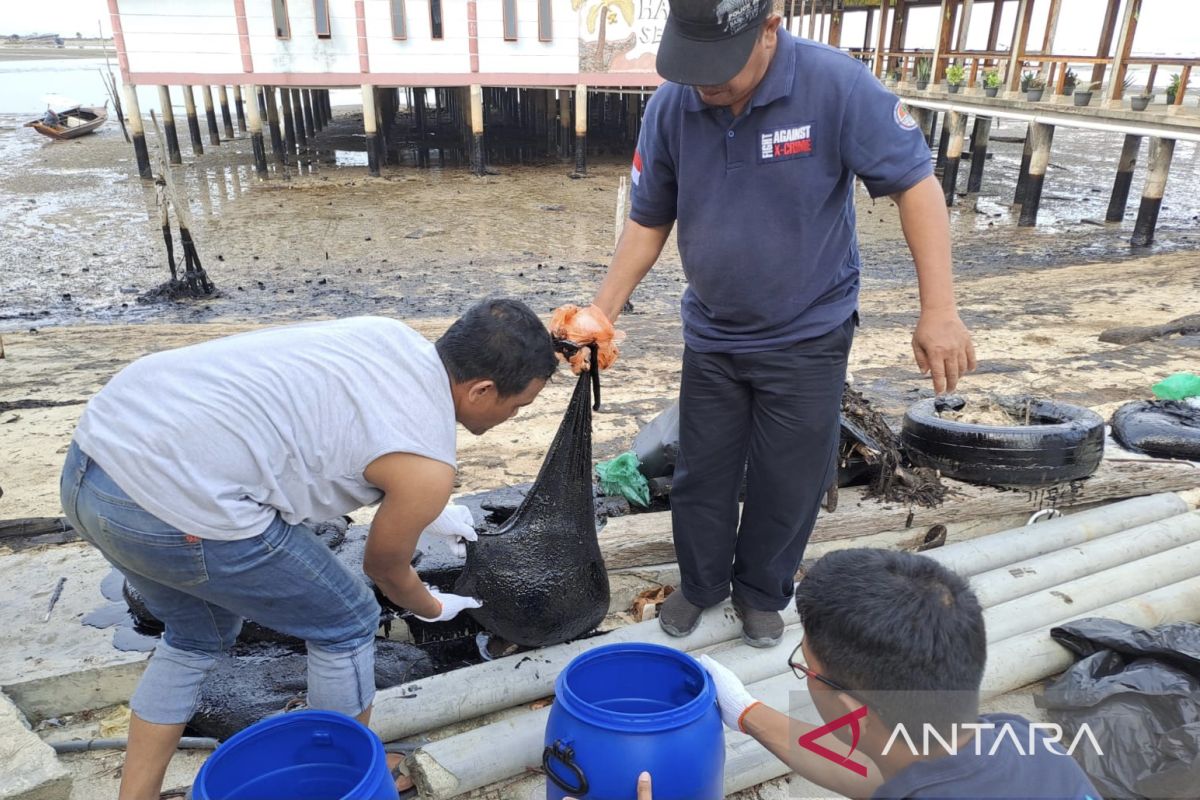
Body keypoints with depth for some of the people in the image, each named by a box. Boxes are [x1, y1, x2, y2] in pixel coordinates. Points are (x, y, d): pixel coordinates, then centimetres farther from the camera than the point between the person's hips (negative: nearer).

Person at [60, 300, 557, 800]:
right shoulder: (428, 466, -8)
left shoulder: (389, 336, 13)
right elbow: (385, 567, 12)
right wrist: (435, 609, 34)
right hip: (175, 502, -8)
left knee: (197, 637, 31)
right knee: (346, 625, 14)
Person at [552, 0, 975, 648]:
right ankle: (701, 583, 39)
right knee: (701, 474, 15)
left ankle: (762, 593, 36)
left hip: (808, 337, -2)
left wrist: (939, 312, -20)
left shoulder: (837, 86, -21)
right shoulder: (670, 107, -11)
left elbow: (915, 182, -16)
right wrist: (601, 313, -10)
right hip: (711, 336, 3)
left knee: (787, 483, 10)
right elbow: (649, 220, -2)